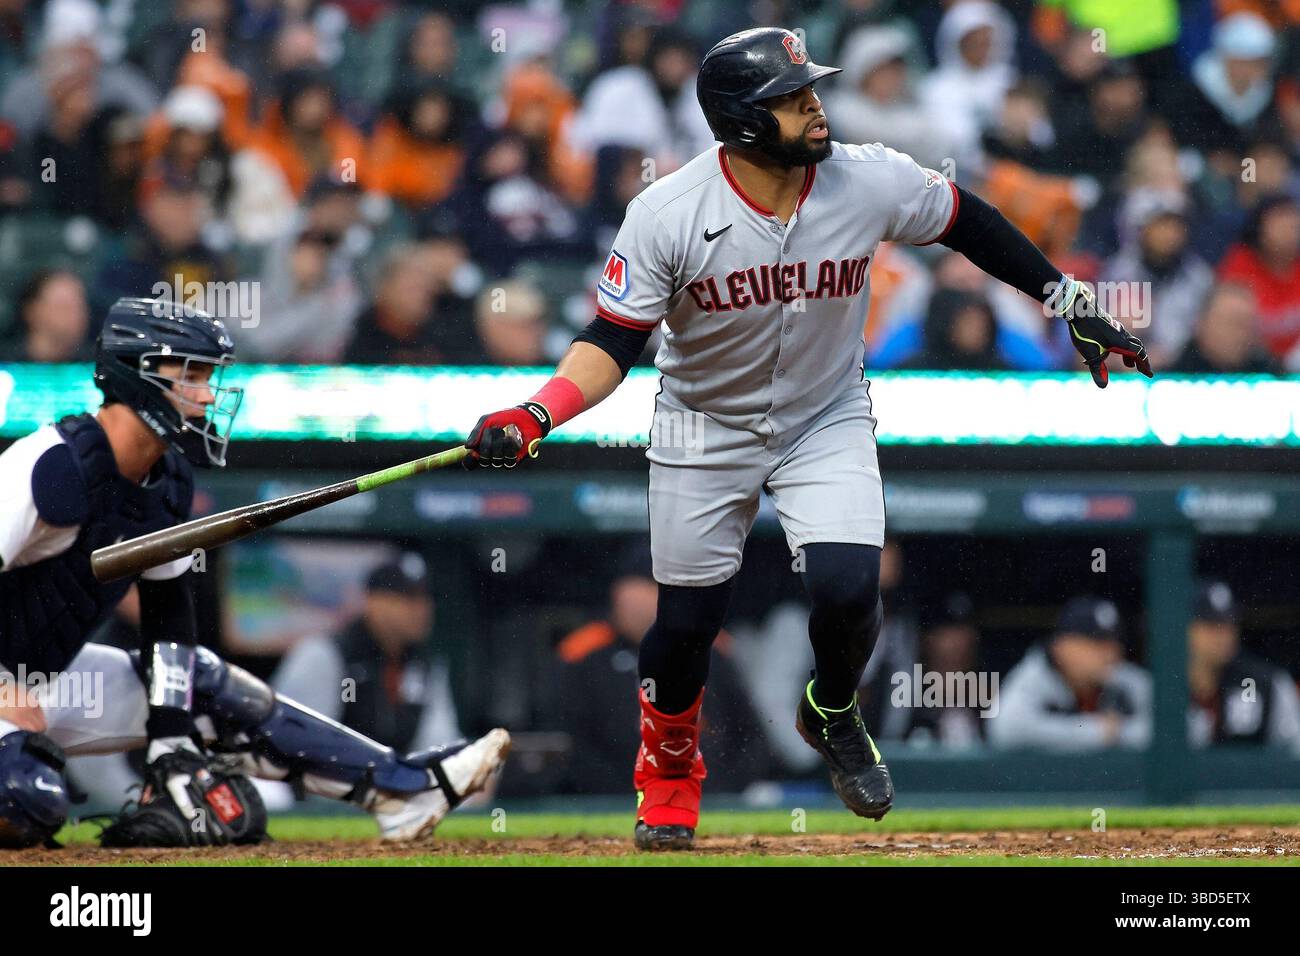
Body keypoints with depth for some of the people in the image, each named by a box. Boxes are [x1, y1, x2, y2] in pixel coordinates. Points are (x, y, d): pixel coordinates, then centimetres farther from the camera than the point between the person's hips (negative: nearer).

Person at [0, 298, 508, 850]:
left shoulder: (169, 482, 4)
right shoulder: (55, 467, -25)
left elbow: (168, 612, 11)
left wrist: (171, 738, 2)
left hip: (53, 672, 9)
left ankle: (408, 785, 13)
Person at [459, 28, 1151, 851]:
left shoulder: (872, 182, -19)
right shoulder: (667, 214, -24)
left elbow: (966, 221, -1)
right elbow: (614, 342, -18)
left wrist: (1072, 303, 2)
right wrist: (533, 417, -33)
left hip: (828, 421, 1)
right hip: (706, 432, -1)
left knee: (848, 590, -18)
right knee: (687, 621, 4)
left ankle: (834, 714, 18)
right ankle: (670, 773, 35)